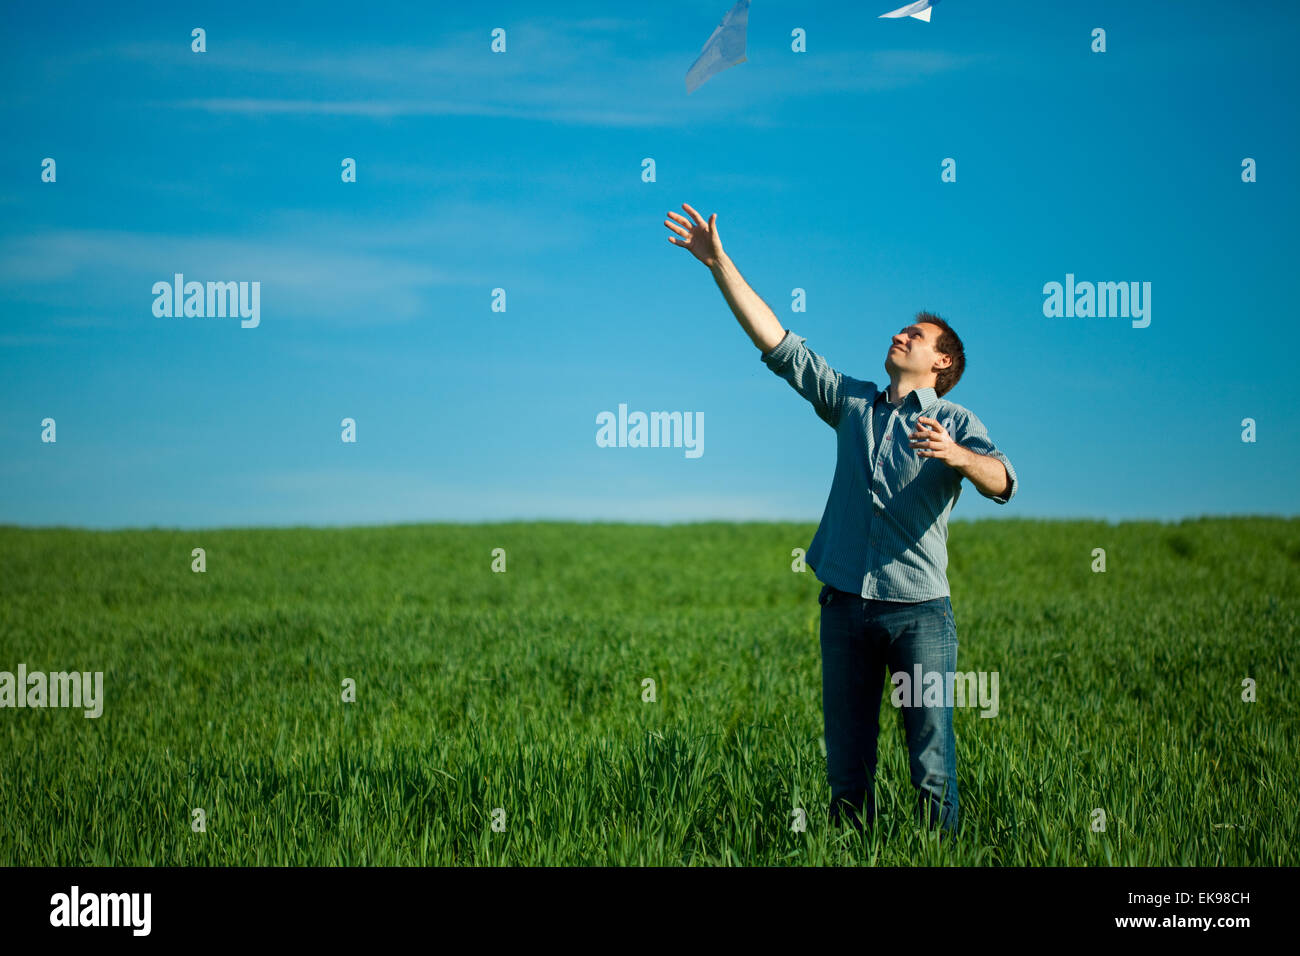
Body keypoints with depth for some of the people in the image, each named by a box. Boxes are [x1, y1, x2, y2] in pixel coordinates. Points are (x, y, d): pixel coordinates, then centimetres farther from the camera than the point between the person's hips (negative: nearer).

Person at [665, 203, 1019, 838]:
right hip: (846, 607, 3)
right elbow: (777, 342, 10)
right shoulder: (852, 404, 14)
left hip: (920, 612, -3)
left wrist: (958, 456, -36)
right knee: (847, 767, 6)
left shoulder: (955, 423, 4)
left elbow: (1002, 482, -14)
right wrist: (719, 263, 5)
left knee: (933, 766, -5)